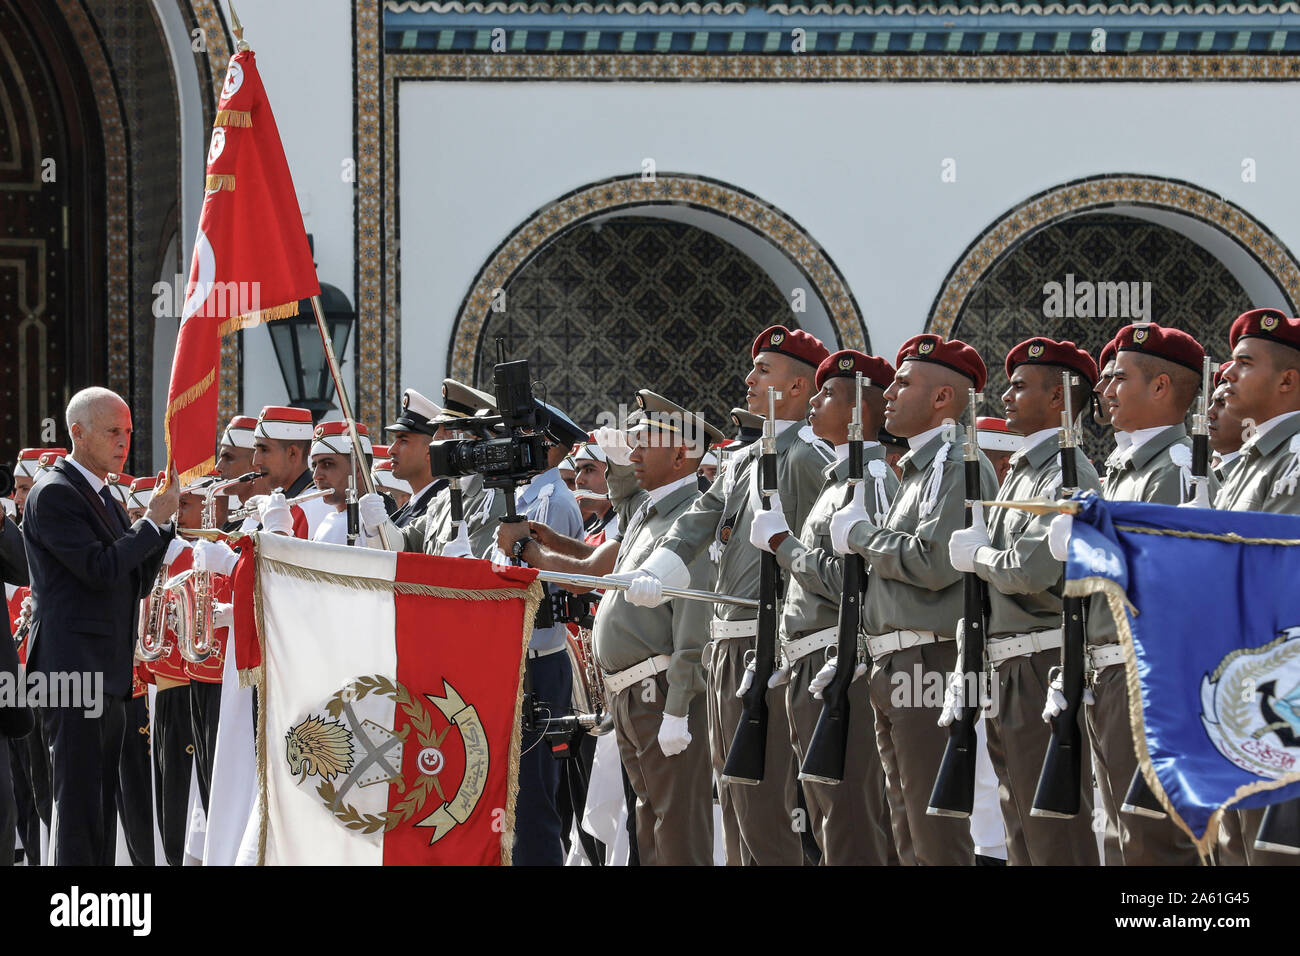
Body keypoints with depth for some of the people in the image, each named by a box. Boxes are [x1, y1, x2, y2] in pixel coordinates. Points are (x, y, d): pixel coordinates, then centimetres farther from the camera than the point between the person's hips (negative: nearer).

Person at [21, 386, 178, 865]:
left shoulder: (103, 497, 18)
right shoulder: (53, 494, -11)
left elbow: (136, 582, 16)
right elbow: (101, 569, -20)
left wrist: (166, 520, 4)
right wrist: (154, 520, -12)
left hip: (107, 676, 10)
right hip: (72, 672, -10)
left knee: (101, 806, 11)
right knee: (79, 806, -10)